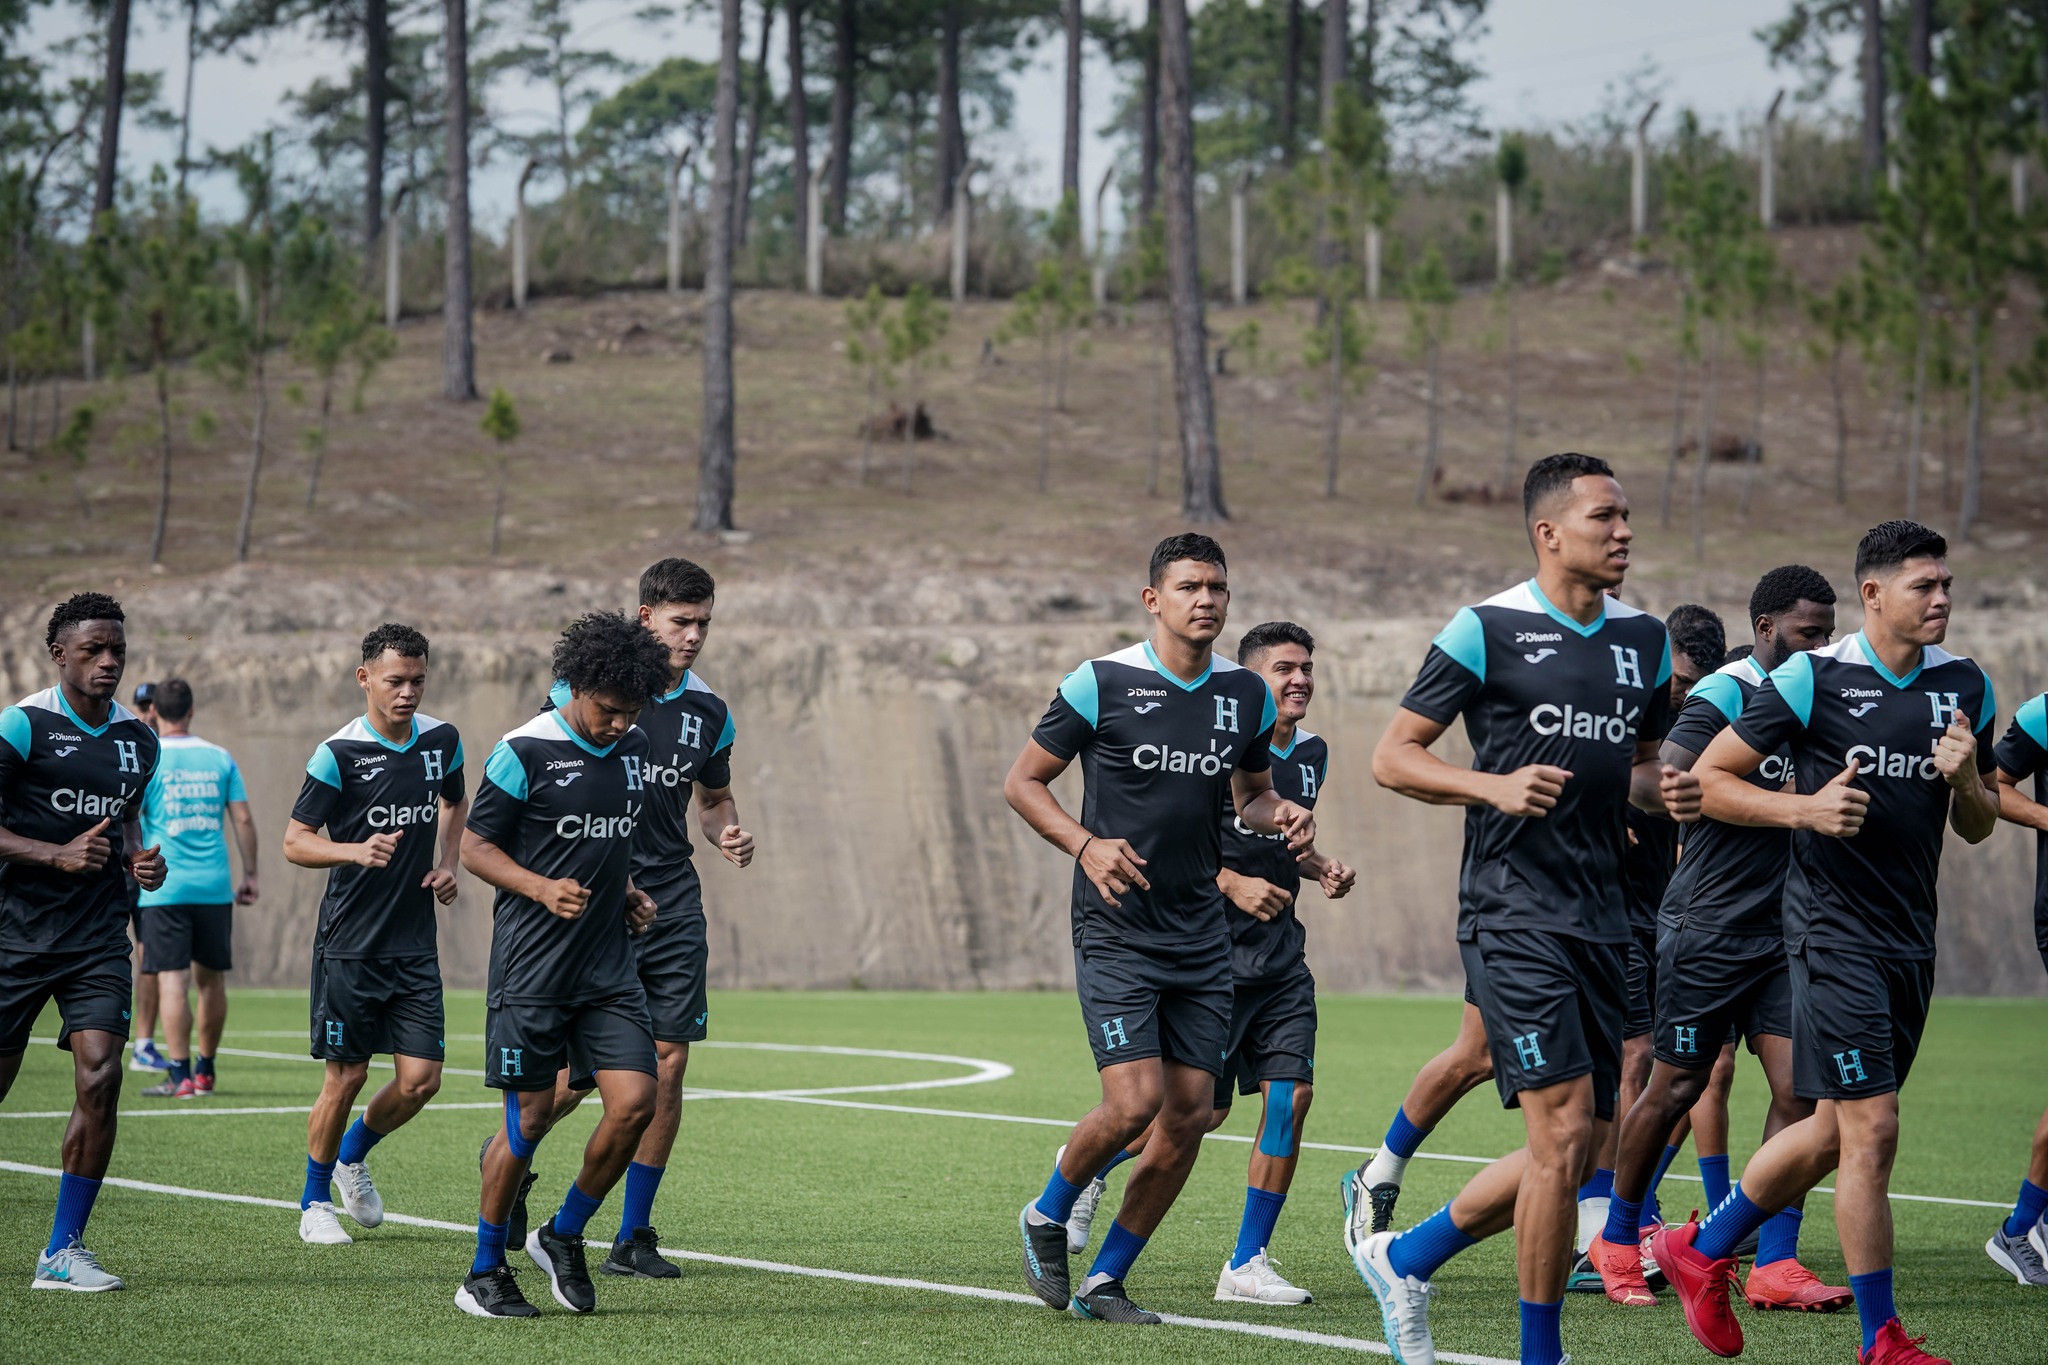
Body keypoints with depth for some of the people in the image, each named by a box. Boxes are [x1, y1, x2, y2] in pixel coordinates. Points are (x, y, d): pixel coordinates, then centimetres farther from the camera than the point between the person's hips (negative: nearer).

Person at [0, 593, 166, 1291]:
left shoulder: (139, 738, 10)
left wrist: (138, 857, 7)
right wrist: (58, 854, -20)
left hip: (98, 938, 4)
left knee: (100, 1077, -12)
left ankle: (62, 1251, -4)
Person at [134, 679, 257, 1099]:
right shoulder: (219, 757, 7)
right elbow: (243, 820, 6)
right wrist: (250, 874, 11)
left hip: (164, 887, -3)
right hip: (215, 886, 3)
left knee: (172, 980, -5)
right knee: (211, 979, 12)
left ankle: (181, 1076, -11)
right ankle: (205, 1071, 19)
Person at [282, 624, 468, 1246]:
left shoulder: (442, 741, 4)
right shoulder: (339, 753, -11)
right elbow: (295, 842, -9)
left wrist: (447, 864, 9)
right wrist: (356, 851, -26)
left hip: (416, 945, 4)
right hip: (349, 944, -4)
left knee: (420, 1080, -2)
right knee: (346, 1078, -1)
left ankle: (353, 1155, 27)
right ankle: (315, 1204, 18)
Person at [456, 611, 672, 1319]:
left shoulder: (633, 746, 10)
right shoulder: (526, 751, -10)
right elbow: (474, 844, -5)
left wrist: (624, 891, 8)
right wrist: (542, 888, -18)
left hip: (608, 965, 6)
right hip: (532, 965, -6)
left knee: (635, 1102, -7)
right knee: (531, 1117, -2)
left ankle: (563, 1235, 15)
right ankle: (485, 1272, 13)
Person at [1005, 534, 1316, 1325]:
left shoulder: (1247, 696, 7)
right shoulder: (1100, 684, -7)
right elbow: (1022, 782, 0)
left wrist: (1282, 815, -2)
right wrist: (1086, 845, -16)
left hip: (1201, 935, 5)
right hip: (1116, 930, -5)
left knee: (1188, 1116, 1)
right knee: (1135, 1100, -16)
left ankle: (1104, 1281, 15)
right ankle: (1047, 1218, 12)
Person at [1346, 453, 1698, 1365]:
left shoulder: (1644, 640, 13)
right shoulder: (1487, 629, -6)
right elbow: (1391, 756, -4)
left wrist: (1666, 792, 2)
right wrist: (1496, 786, -19)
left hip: (1601, 918, 7)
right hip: (1512, 913, -7)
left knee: (1574, 1153, 7)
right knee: (1564, 1129, -14)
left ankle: (1405, 1259, 28)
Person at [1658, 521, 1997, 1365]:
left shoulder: (1965, 687, 8)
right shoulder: (1812, 679, -10)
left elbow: (1978, 827, 16)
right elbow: (1706, 780, -6)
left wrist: (1967, 778, -6)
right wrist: (1805, 808, -19)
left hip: (1911, 940, 7)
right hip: (1834, 935, -7)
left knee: (1832, 1133, 14)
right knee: (1871, 1128, -9)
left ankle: (1701, 1251, 33)